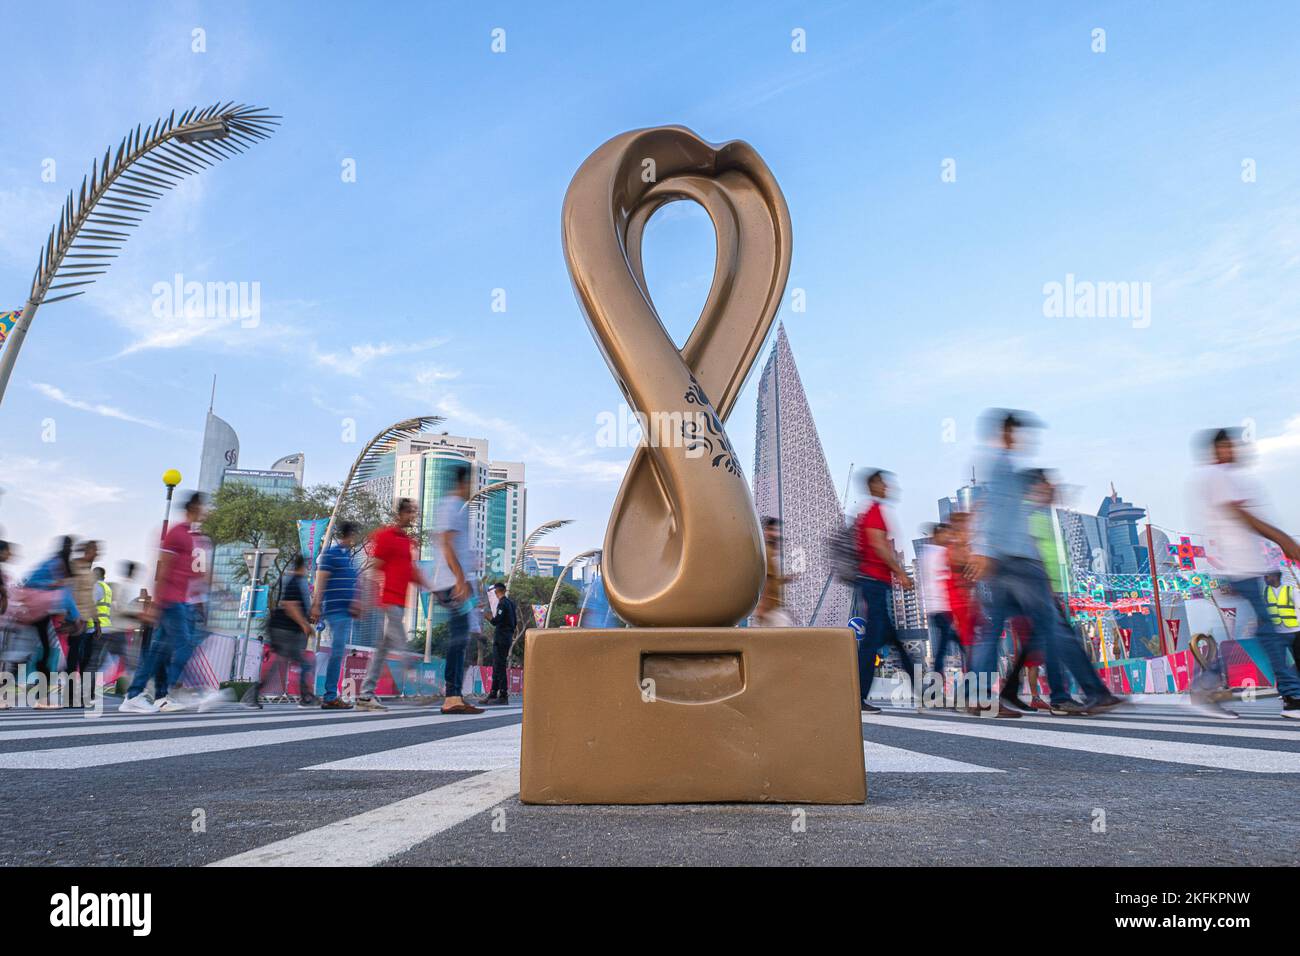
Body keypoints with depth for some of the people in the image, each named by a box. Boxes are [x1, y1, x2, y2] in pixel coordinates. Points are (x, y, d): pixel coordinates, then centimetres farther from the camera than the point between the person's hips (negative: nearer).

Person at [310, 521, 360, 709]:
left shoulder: (349, 556, 21)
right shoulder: (330, 553, -4)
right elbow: (320, 581, -9)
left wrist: (356, 605, 23)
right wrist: (316, 606, -13)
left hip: (347, 610, 9)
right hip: (336, 609, -9)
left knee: (340, 652, 10)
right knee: (337, 652, -10)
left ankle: (332, 695, 16)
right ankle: (330, 697, -6)